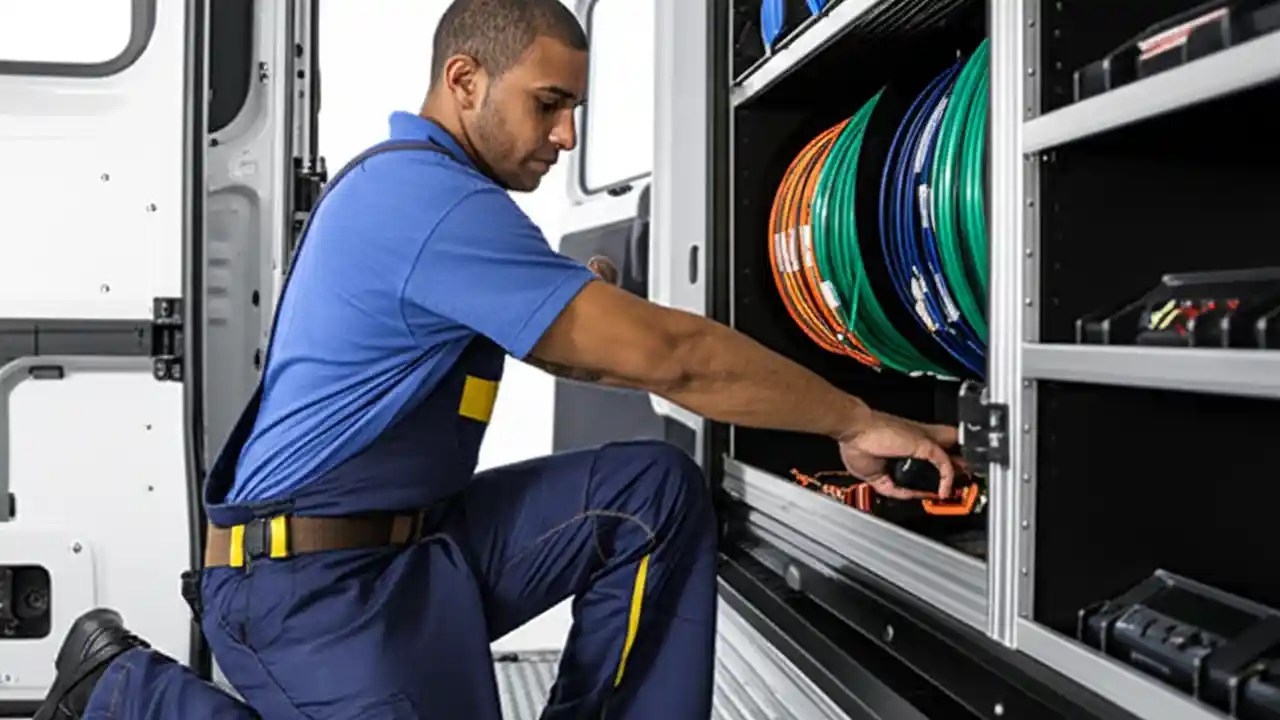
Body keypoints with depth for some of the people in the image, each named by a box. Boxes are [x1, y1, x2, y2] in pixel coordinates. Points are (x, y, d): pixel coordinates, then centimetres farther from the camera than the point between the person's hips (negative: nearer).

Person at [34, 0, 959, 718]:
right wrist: (855, 421, -12)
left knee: (656, 491, -3)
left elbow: (581, 350, 21)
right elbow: (661, 352, -22)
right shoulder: (434, 200, -19)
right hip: (311, 579, -9)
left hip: (415, 546, 10)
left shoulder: (406, 182, 15)